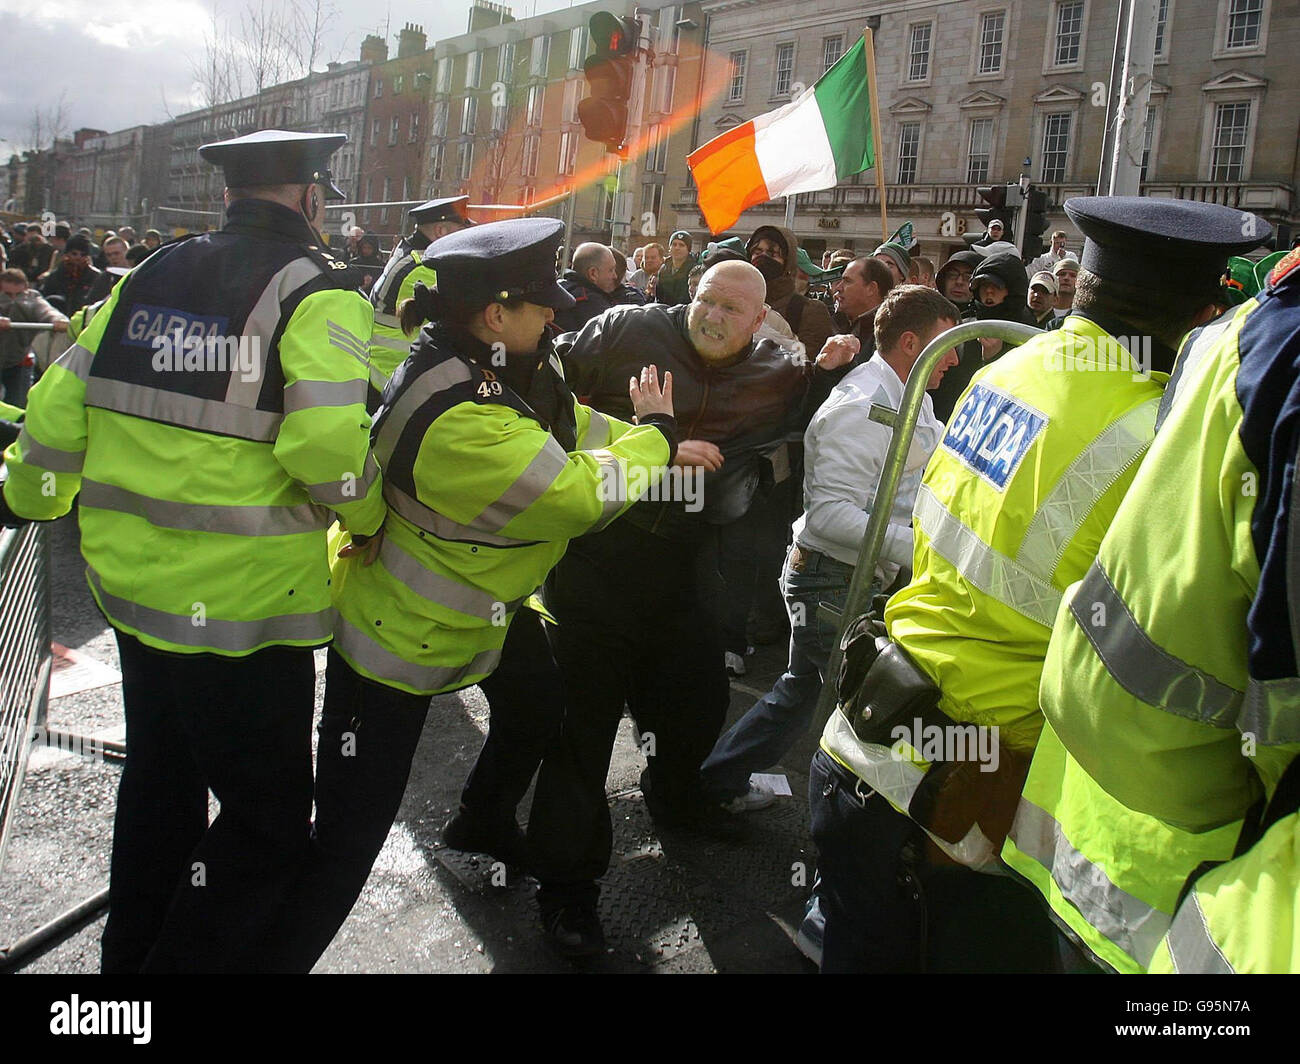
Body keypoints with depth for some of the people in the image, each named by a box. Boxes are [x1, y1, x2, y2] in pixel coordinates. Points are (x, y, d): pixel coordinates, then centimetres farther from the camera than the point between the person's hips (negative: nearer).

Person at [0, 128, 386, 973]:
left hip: (134, 585, 8)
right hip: (244, 607, -7)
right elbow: (327, 450, -24)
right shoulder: (316, 293, -11)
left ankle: (132, 949, 43)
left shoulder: (146, 278, 7)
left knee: (159, 784, 26)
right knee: (268, 822, 8)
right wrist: (370, 516, -4)